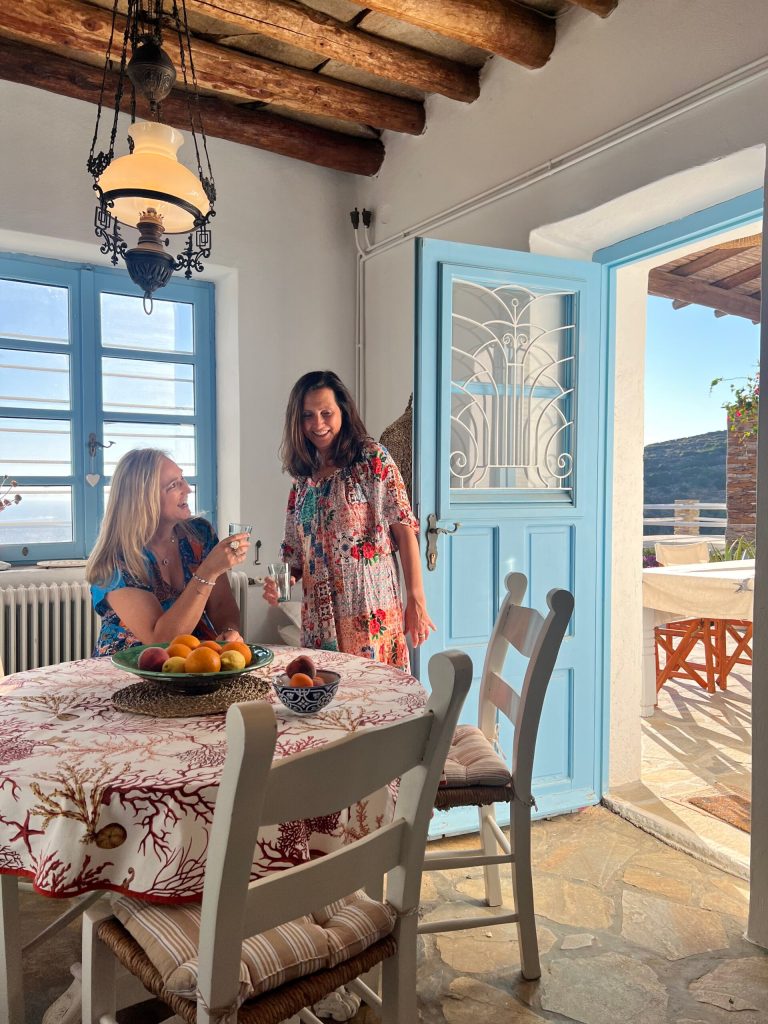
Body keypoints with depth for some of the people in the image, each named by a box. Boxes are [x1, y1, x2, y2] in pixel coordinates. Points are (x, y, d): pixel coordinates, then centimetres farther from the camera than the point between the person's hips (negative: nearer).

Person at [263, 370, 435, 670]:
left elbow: (404, 530, -8)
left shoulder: (372, 459, -3)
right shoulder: (303, 477, 12)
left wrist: (416, 601, -13)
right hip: (319, 618, 5)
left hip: (370, 612, -5)